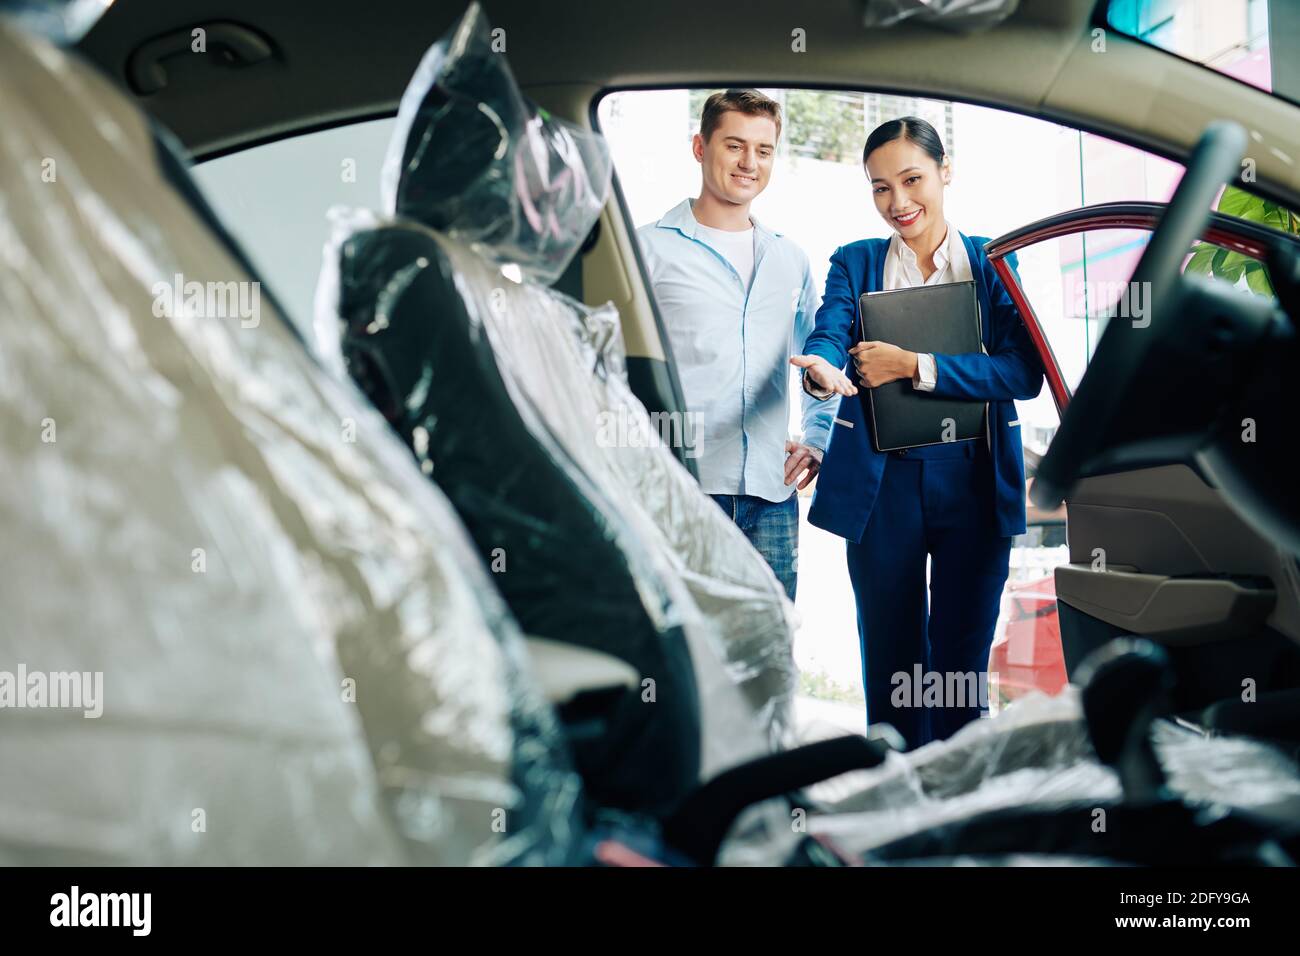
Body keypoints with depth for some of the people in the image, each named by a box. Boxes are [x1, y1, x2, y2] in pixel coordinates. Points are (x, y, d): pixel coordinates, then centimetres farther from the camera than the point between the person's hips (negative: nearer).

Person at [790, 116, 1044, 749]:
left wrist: (915, 366, -17)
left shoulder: (993, 263, 6)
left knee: (961, 666, 5)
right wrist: (822, 371, -34)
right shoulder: (855, 263, 9)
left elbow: (1023, 370, -8)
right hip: (881, 484, 1)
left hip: (974, 481, 0)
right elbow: (827, 335, -10)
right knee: (891, 665, 6)